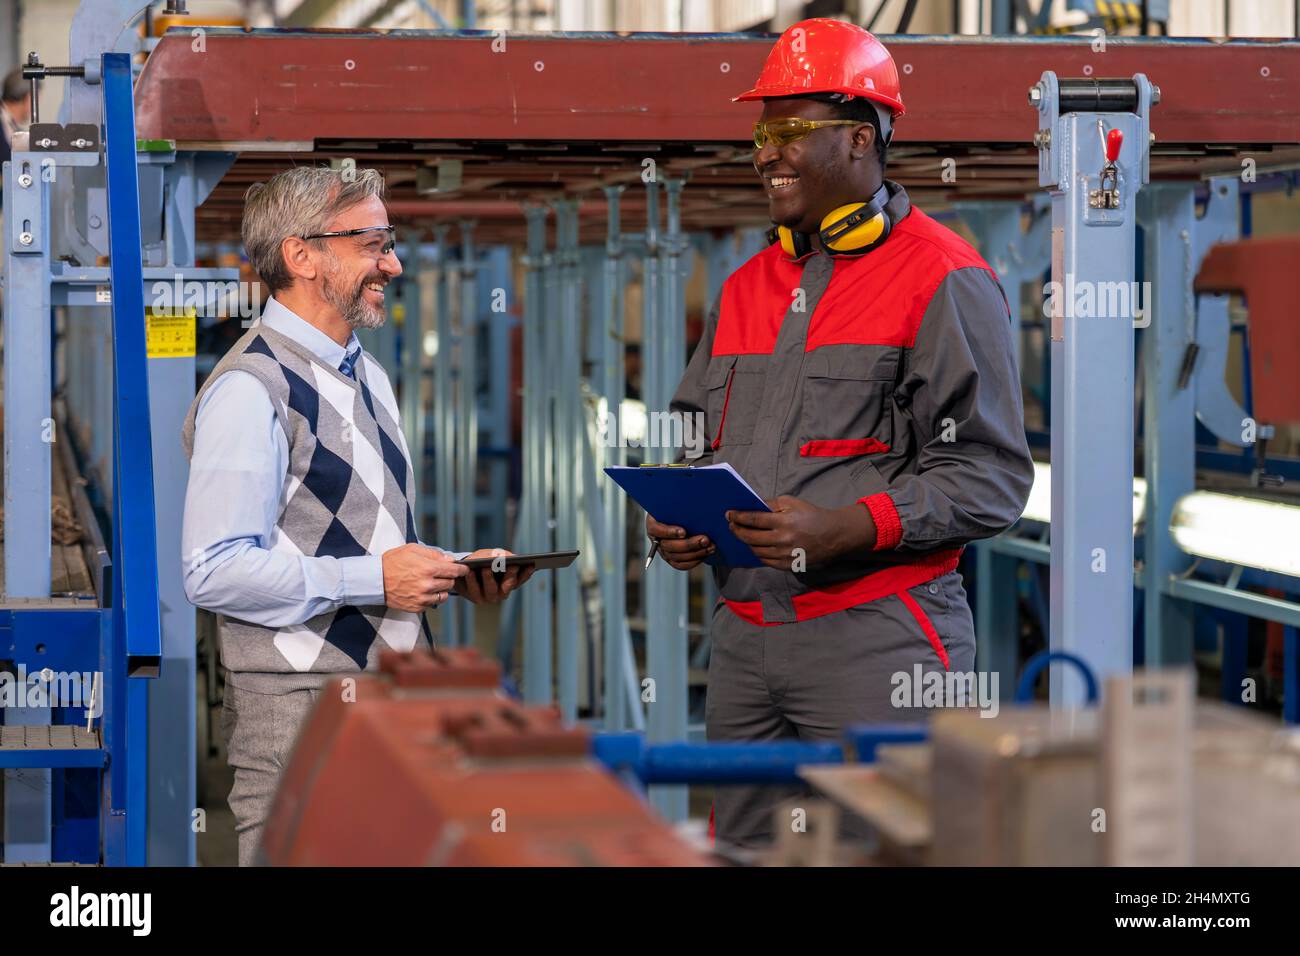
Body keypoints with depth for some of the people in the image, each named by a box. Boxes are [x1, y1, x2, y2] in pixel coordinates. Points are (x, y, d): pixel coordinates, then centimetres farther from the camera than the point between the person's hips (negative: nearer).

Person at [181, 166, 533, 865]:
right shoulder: (249, 390, -13)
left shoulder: (367, 377, 17)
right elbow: (215, 573, -21)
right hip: (301, 714, -8)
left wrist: (454, 573, 7)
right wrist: (374, 579, -21)